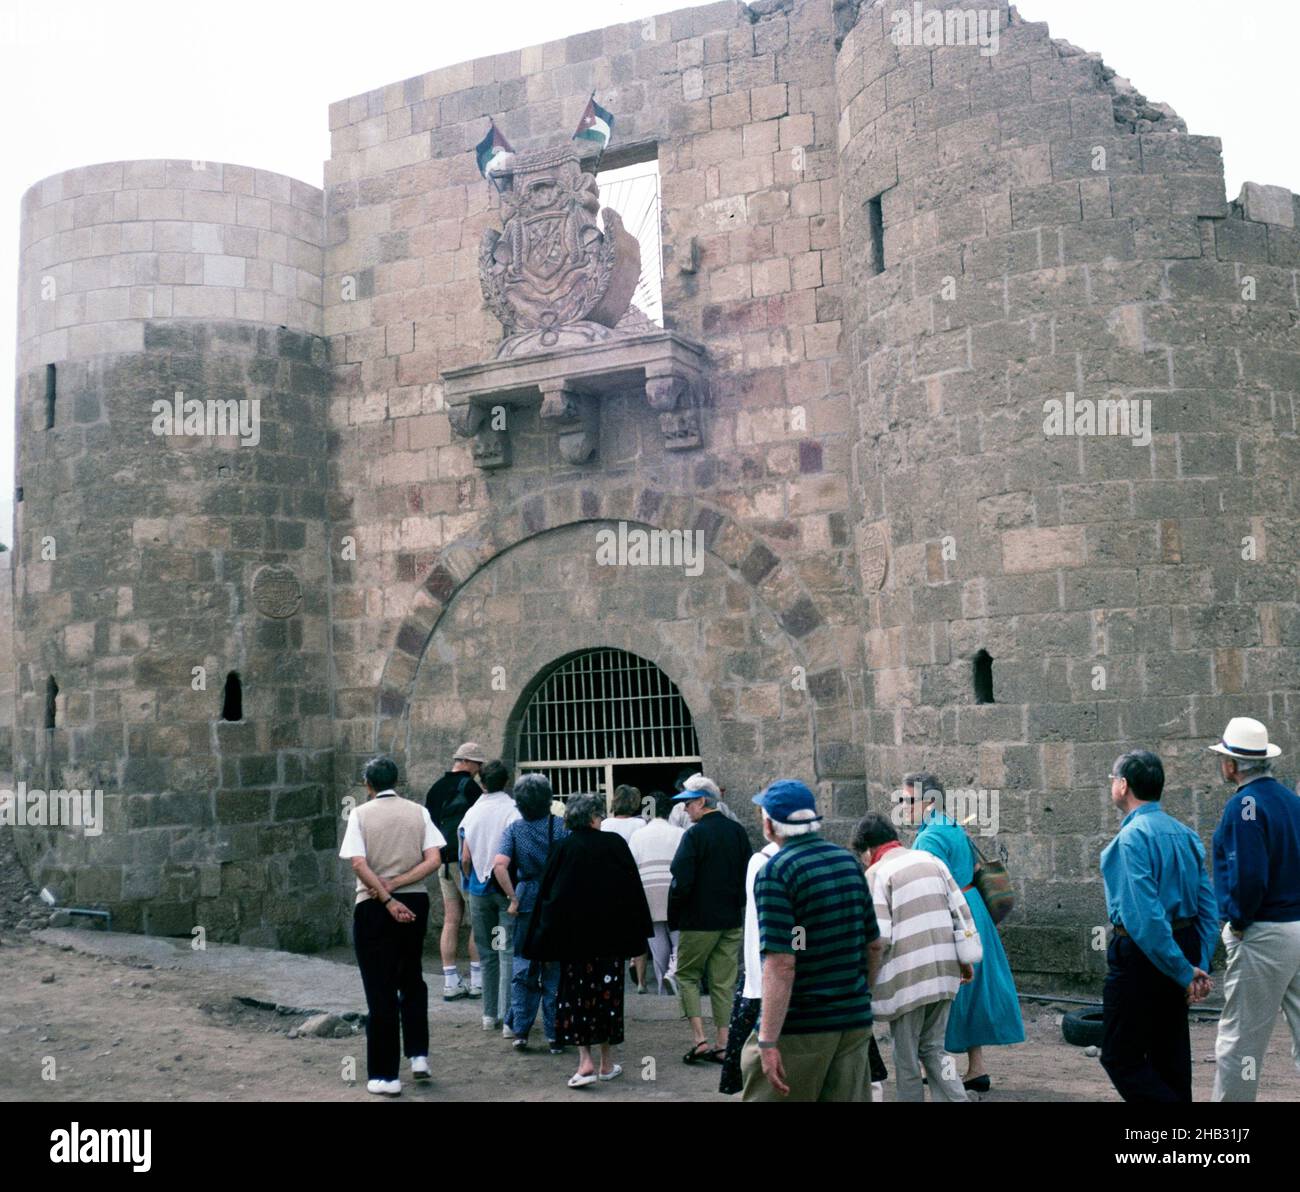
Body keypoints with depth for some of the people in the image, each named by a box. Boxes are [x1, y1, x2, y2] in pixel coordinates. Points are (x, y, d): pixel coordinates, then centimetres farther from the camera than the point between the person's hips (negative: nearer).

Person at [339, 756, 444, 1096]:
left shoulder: (361, 814, -4)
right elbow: (433, 860, -6)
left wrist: (387, 900, -15)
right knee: (411, 980, 23)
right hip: (415, 902, 3)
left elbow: (359, 864, -15)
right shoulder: (418, 812, 4)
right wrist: (395, 884, -9)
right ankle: (419, 1055, 17)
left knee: (380, 990, 4)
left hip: (373, 907, -3)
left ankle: (386, 1075, 8)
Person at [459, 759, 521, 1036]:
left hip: (479, 890, 4)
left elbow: (465, 859, 1)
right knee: (509, 952, -3)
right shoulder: (513, 810, -10)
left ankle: (490, 1015, 21)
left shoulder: (472, 813, 2)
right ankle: (508, 1018, -8)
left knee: (487, 953, 14)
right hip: (507, 888, -4)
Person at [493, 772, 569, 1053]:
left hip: (527, 904, 1)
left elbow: (499, 865, -14)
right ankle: (554, 1035, 10)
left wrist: (513, 898, -7)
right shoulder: (562, 826, -3)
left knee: (523, 967, 13)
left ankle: (520, 1032, 13)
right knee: (555, 971, 7)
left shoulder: (514, 828, -1)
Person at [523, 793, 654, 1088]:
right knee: (608, 993, 10)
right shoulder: (616, 843, -3)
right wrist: (636, 932, 8)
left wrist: (544, 939, 4)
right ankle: (607, 1063, 16)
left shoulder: (564, 848, -3)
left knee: (576, 996, 7)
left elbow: (547, 894, -2)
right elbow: (634, 888, 0)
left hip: (573, 935, 0)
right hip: (611, 934, 0)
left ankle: (585, 1061, -5)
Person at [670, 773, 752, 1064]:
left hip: (699, 920, -6)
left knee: (687, 974, 8)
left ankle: (699, 1038, -2)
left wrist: (674, 918, -4)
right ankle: (722, 1045, 10)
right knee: (724, 981, 10)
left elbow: (681, 881, -18)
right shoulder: (737, 832, 5)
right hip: (732, 920, 6)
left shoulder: (695, 834, -15)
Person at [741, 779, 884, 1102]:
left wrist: (768, 1041, -20)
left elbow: (781, 963, -21)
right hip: (855, 1020, 6)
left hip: (799, 1027, -6)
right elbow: (874, 944, 13)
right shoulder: (850, 861, 7)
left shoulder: (774, 874, -14)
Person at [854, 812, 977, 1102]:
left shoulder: (877, 874, -8)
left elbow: (877, 938, -15)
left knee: (906, 1055, 8)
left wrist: (865, 984, -5)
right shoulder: (931, 860, 11)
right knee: (933, 1048, 16)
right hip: (944, 972, 6)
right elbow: (961, 912, 10)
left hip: (907, 979, -6)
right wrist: (966, 960, 17)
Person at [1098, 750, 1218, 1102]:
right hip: (1183, 947, 9)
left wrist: (1184, 972, -18)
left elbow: (1145, 914, -24)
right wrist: (1199, 966, 5)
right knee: (1169, 1056, 17)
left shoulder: (1132, 836, -17)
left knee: (1121, 1058, -1)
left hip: (1142, 953, -9)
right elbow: (1207, 907, 8)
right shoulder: (1185, 834, 10)